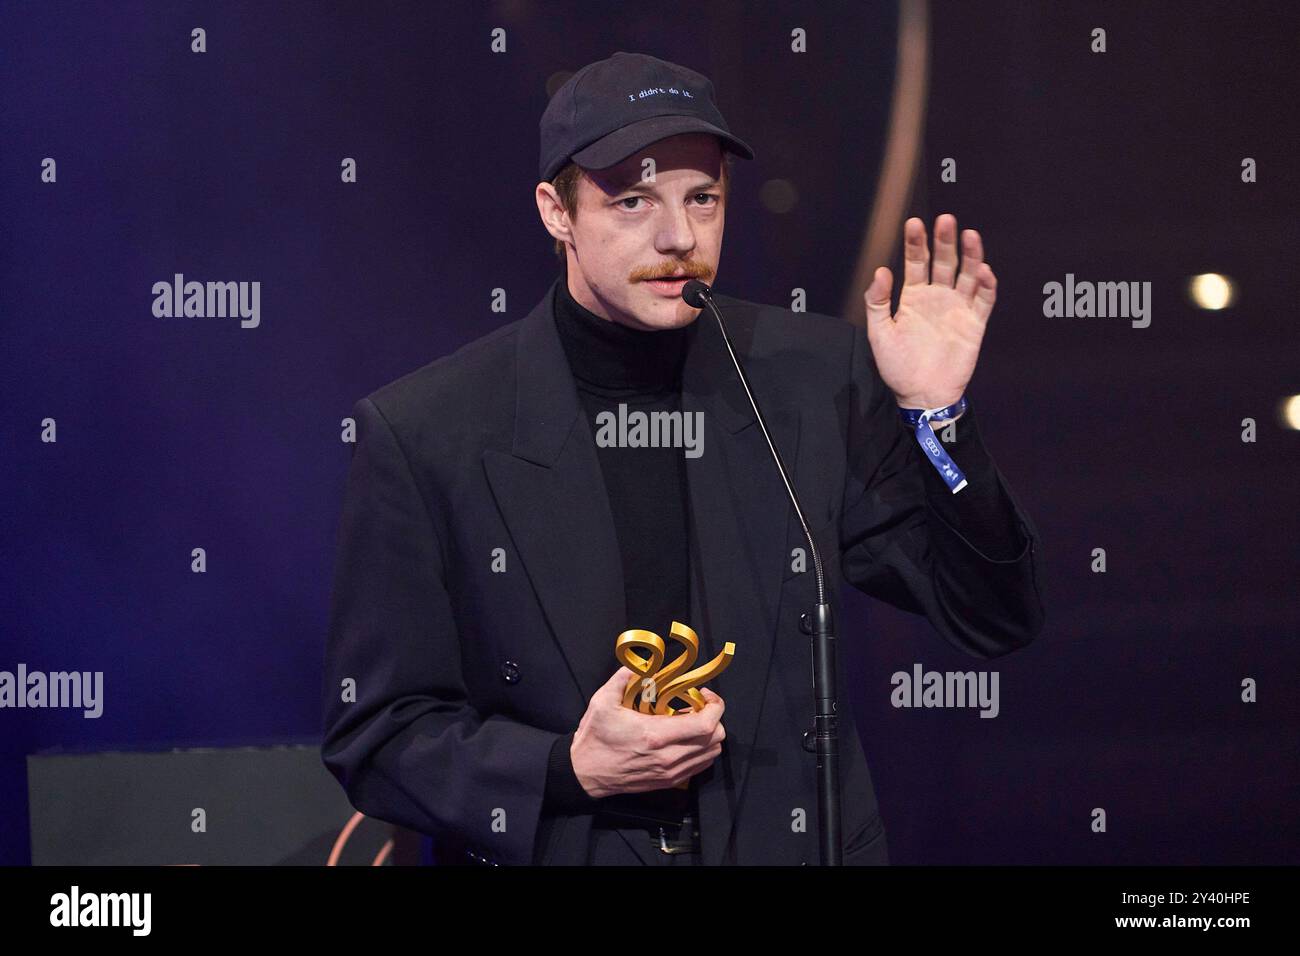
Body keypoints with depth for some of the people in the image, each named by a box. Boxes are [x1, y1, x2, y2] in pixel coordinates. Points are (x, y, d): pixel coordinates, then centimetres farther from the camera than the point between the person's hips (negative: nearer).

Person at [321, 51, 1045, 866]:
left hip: (795, 846, 2)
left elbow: (993, 622, 2)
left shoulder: (821, 378, 0)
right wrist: (571, 769, -16)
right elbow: (376, 736, -2)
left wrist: (937, 414, -10)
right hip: (556, 849, -2)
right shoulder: (421, 433, -5)